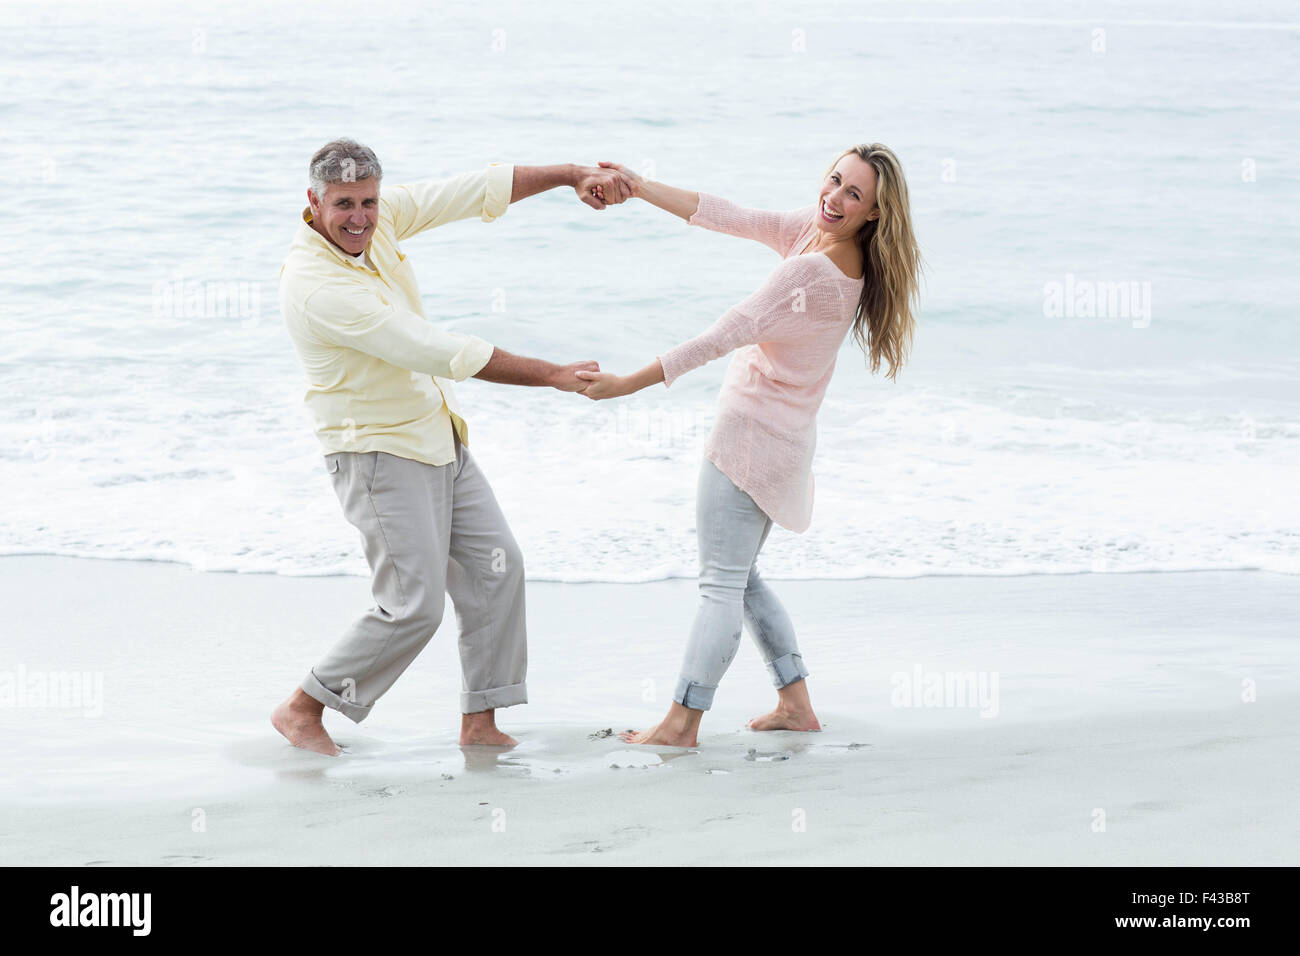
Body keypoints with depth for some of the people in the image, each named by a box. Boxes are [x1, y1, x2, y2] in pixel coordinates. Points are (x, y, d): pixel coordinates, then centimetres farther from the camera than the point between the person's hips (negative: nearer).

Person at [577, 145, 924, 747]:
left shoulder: (811, 273, -26)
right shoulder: (814, 229, 1)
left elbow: (725, 336, -27)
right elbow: (726, 217, 4)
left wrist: (628, 383, -25)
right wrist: (639, 188, -3)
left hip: (750, 435, -10)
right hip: (785, 440, 10)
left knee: (721, 583, -5)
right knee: (741, 578, 19)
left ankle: (683, 721, 0)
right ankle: (795, 703, 20)